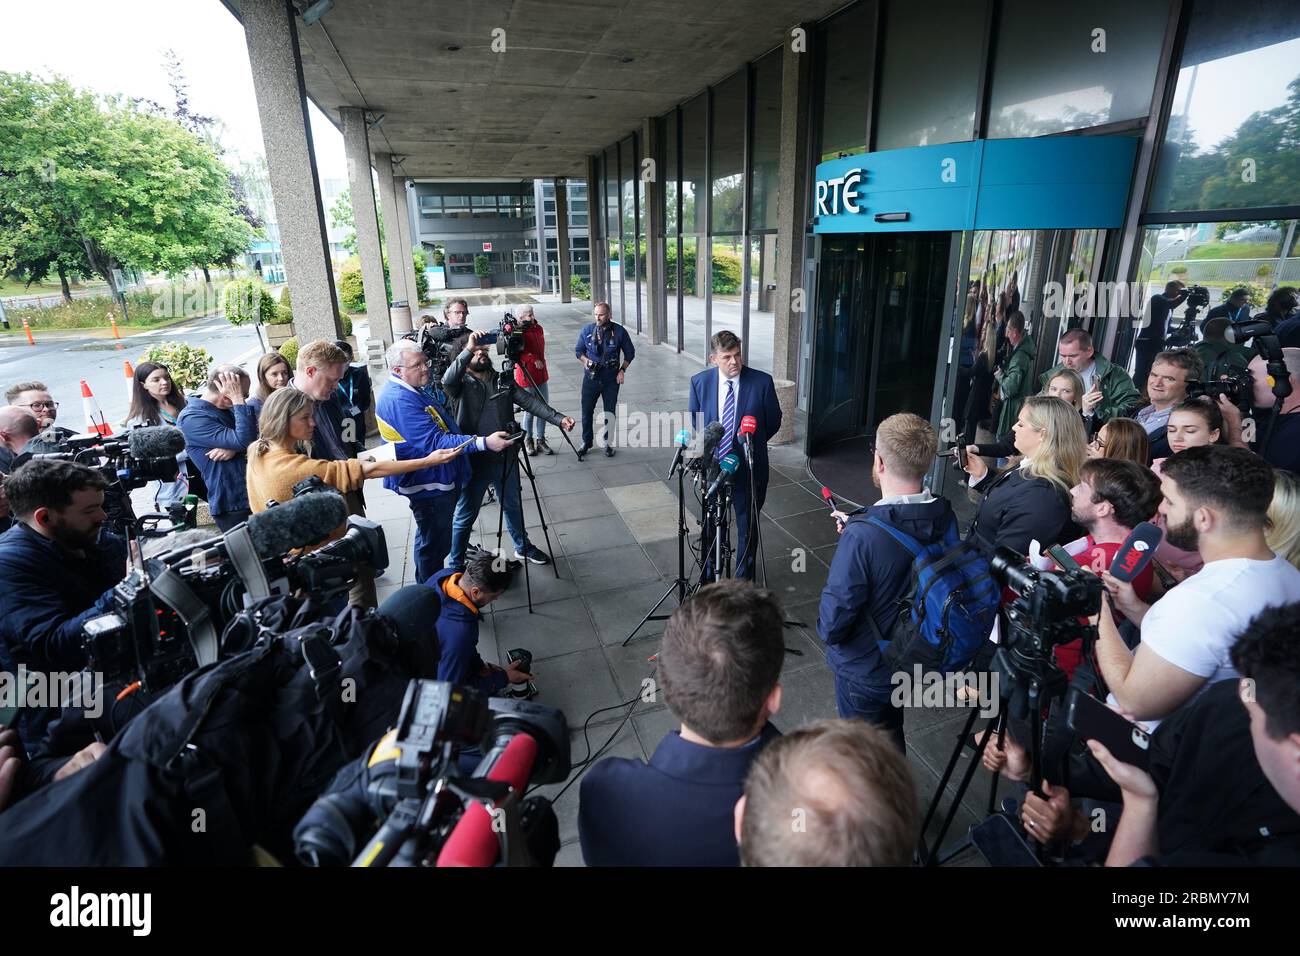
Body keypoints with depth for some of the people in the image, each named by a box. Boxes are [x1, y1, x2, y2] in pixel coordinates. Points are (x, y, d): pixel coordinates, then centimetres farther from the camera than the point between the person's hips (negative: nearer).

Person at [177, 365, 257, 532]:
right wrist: (238, 400, -22)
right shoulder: (192, 419, -15)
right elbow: (244, 440, -26)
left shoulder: (227, 409, 10)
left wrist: (235, 448, -16)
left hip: (256, 496, 7)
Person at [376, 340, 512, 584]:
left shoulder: (413, 390, 8)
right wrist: (484, 443, -35)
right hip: (428, 484, -11)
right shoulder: (400, 400, -26)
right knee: (434, 544, 5)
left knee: (436, 540, 24)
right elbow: (436, 442, -31)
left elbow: (440, 429, 22)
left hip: (440, 480, 11)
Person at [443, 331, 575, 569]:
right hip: (474, 461, -4)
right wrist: (467, 349, -37)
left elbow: (530, 401, -2)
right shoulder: (462, 384, -5)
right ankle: (454, 566, 23)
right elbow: (447, 381, -29)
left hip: (506, 458, 4)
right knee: (465, 516, 7)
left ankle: (523, 548, 43)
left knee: (513, 506, 22)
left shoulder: (504, 380, 7)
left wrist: (559, 418, -15)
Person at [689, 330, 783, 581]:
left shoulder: (762, 382, -13)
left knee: (748, 527, 15)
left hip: (749, 468, -1)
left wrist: (751, 444, 0)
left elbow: (774, 422, 0)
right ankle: (710, 576, 41)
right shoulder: (699, 382, -8)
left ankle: (744, 579, 36)